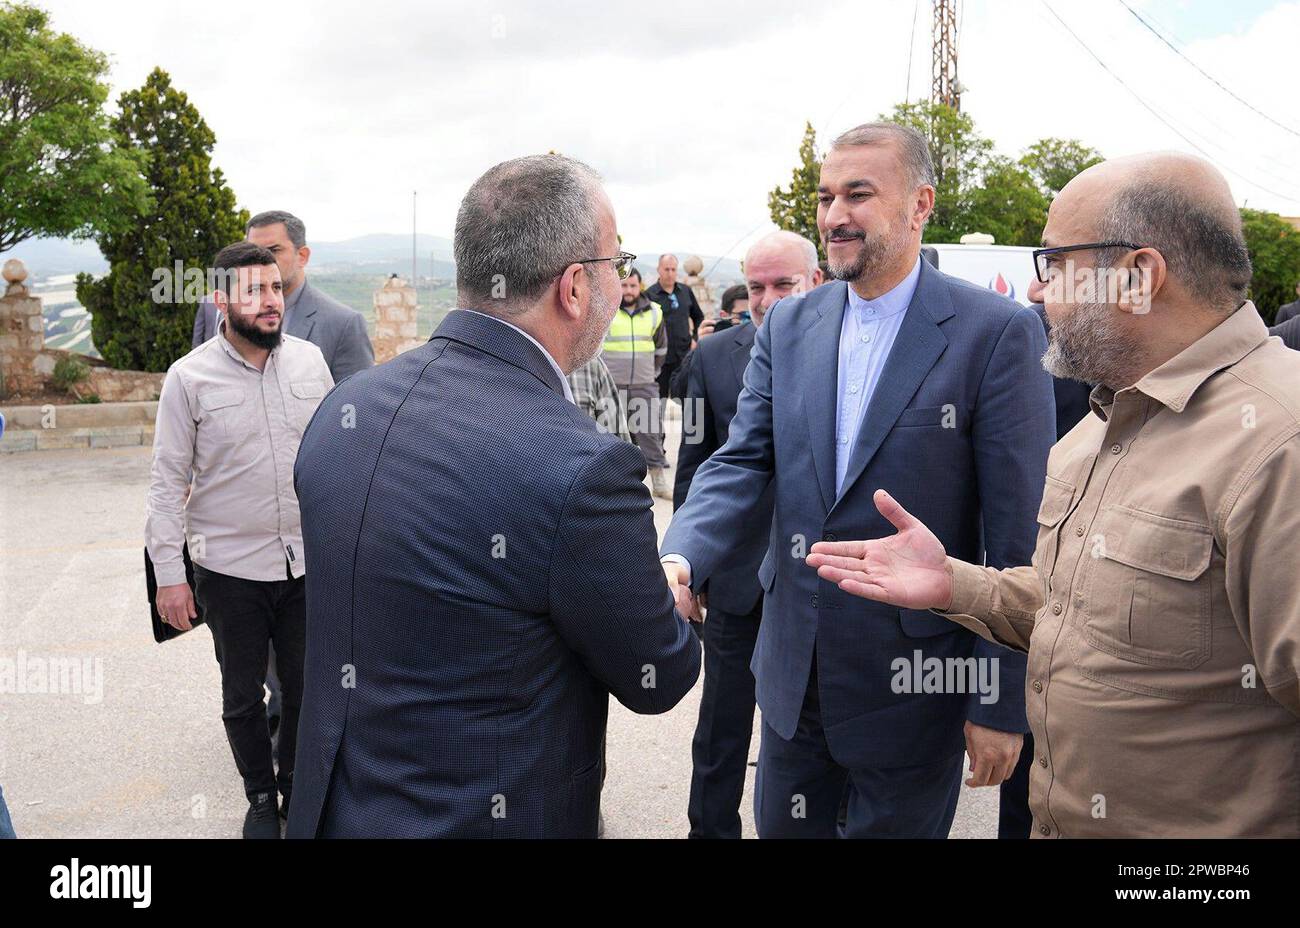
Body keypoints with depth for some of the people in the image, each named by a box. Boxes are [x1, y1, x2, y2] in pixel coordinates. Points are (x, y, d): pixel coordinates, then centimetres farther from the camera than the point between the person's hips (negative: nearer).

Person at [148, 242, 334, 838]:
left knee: (305, 687, 15)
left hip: (308, 560, 2)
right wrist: (168, 574, -6)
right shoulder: (190, 377, -9)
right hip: (229, 570, -2)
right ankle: (260, 796, 36)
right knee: (243, 696, 14)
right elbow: (168, 482, -5)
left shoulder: (310, 360, -1)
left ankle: (295, 781, 38)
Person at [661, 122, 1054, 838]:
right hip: (794, 668, 5)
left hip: (914, 684, -4)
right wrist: (680, 557, -23)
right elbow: (741, 461, -3)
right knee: (781, 826, 22)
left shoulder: (997, 333, -13)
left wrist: (1002, 703, -12)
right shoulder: (787, 327, 3)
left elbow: (1018, 534, -13)